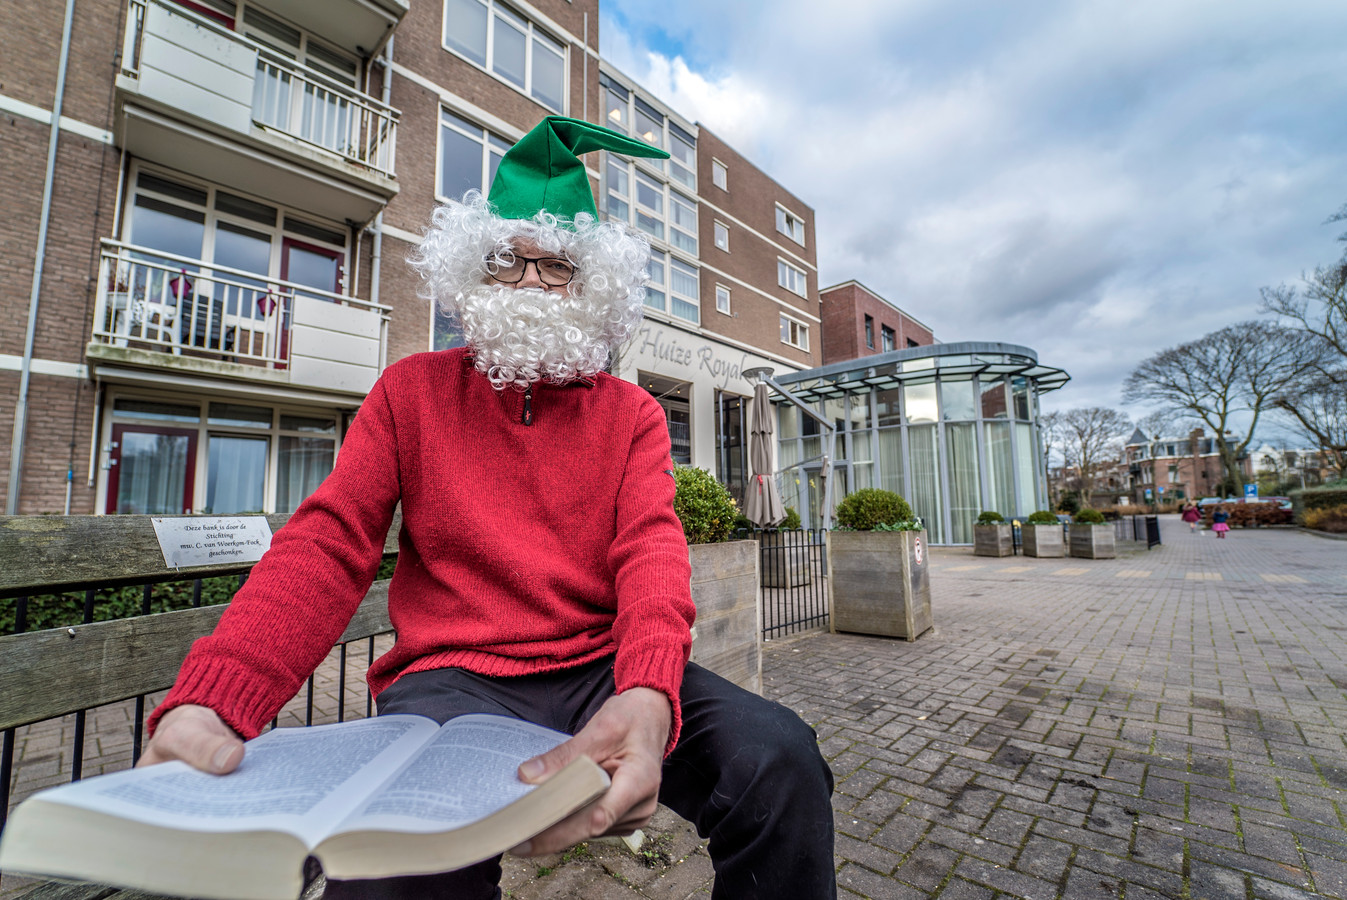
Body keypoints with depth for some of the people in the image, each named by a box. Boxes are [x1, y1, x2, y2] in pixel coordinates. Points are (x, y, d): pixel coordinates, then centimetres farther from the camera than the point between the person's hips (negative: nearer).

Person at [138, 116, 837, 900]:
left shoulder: (634, 416, 6)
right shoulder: (411, 392, 9)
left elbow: (652, 552, -9)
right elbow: (328, 547, 0)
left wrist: (647, 698, -31)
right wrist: (210, 701, -18)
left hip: (602, 669, 2)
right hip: (453, 675, 0)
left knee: (780, 759, -21)